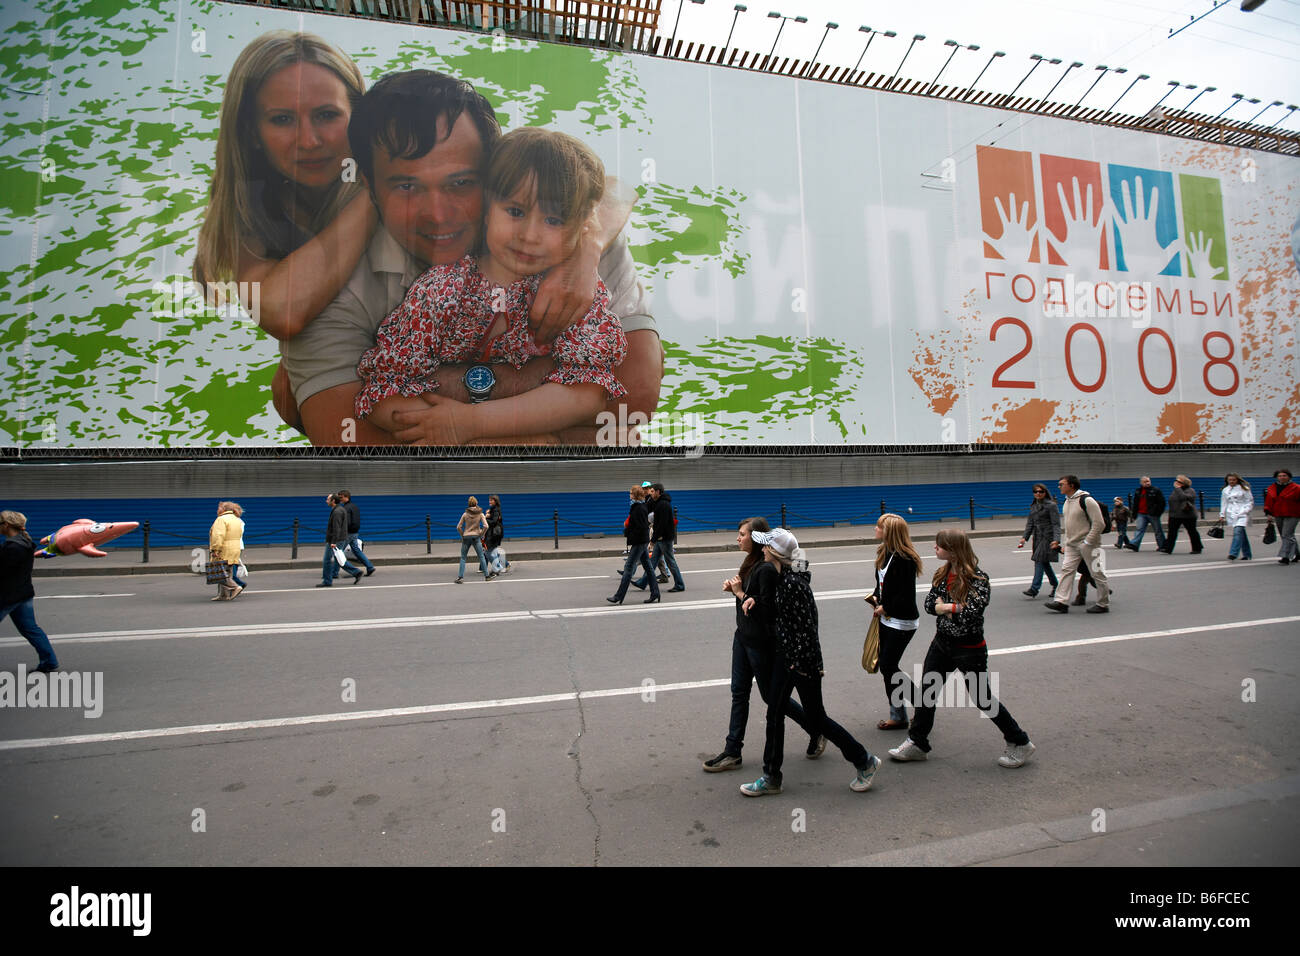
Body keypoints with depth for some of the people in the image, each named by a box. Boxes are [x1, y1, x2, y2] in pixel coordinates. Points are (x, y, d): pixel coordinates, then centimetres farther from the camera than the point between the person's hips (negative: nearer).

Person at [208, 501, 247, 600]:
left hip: (223, 552, -9)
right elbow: (239, 535, 18)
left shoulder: (221, 519, -10)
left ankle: (235, 587, -14)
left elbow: (218, 536, -21)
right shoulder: (236, 520, 17)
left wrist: (215, 549, -23)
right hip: (236, 550, 9)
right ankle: (224, 595, 10)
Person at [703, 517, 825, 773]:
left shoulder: (767, 569, -23)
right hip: (743, 636, 9)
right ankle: (732, 753, 19)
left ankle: (816, 730, 29)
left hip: (761, 642, -9)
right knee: (739, 693, 11)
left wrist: (740, 592, -20)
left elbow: (766, 608, -25)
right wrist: (734, 588, -2)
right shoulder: (751, 562, 6)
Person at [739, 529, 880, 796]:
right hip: (784, 654, 9)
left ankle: (865, 761, 27)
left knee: (815, 718, 6)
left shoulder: (793, 583, -26)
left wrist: (804, 663, -18)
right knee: (774, 714, 13)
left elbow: (807, 626, -24)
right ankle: (771, 778, 25)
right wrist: (755, 598, 7)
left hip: (803, 658, -9)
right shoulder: (781, 578, 3)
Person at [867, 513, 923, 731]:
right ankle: (898, 716, 24)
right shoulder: (885, 553, 5)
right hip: (887, 620, 9)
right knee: (886, 666, 12)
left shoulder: (904, 559, -22)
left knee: (888, 667, -3)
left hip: (902, 622, -9)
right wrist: (875, 597, 2)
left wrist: (885, 608, -13)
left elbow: (906, 596, -23)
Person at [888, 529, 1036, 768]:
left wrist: (945, 607, -18)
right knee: (926, 692, 10)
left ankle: (1021, 743, 28)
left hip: (969, 648, -7)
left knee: (982, 699, 7)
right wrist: (957, 609, -18)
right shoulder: (942, 574, 1)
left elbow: (972, 614, -29)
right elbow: (929, 604, -3)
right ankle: (917, 743, 23)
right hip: (942, 642, 7)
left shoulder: (978, 579, -20)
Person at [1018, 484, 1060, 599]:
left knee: (1040, 561, -13)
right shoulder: (1033, 506, 14)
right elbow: (1030, 523, 16)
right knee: (1045, 563, 12)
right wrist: (1024, 537, 4)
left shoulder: (1051, 505, -6)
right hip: (1037, 537, 7)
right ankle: (1055, 585, 28)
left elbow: (1056, 524, -11)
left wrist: (1056, 539, -22)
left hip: (1048, 537, -7)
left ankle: (1034, 589, -15)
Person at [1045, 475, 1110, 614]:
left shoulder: (1086, 500, -15)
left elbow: (1099, 523, -17)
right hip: (1072, 545, 8)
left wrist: (1088, 542, -18)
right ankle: (1061, 602, -3)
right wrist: (1065, 543, 15)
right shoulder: (1067, 501, 11)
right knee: (1066, 570, -1)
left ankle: (1103, 604, 16)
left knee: (1097, 573, 3)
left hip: (1087, 545, -8)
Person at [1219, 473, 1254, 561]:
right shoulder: (1225, 490, 14)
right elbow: (1224, 504, 19)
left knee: (1238, 531, -21)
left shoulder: (1244, 489, 5)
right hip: (1231, 514, 4)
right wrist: (1222, 515, 13)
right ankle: (1246, 554, 18)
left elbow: (1250, 501, 6)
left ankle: (1233, 554, -27)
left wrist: (1245, 511, -7)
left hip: (1242, 514, -4)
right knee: (1241, 534, 8)